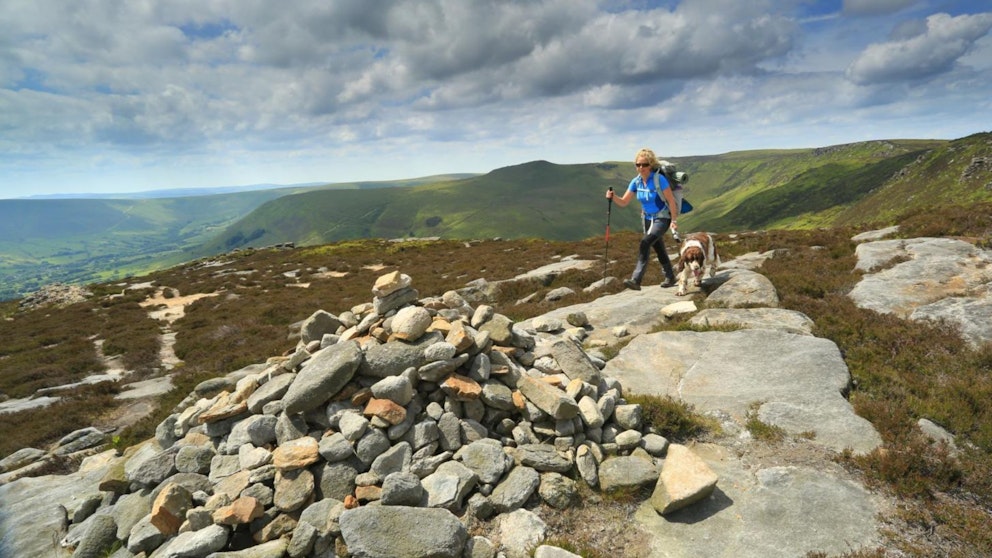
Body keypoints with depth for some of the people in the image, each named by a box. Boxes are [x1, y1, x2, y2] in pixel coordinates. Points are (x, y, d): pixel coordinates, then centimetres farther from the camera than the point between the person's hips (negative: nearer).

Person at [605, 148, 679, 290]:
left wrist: (673, 220, -17)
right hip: (647, 218, 7)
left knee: (645, 243, -26)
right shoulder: (636, 181, -5)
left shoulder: (659, 179, -21)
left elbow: (671, 200, -17)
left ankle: (636, 280, -31)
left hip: (662, 218, -7)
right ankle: (670, 278, 37)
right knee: (659, 249, 17)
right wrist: (613, 197, -23)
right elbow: (624, 202, -3)